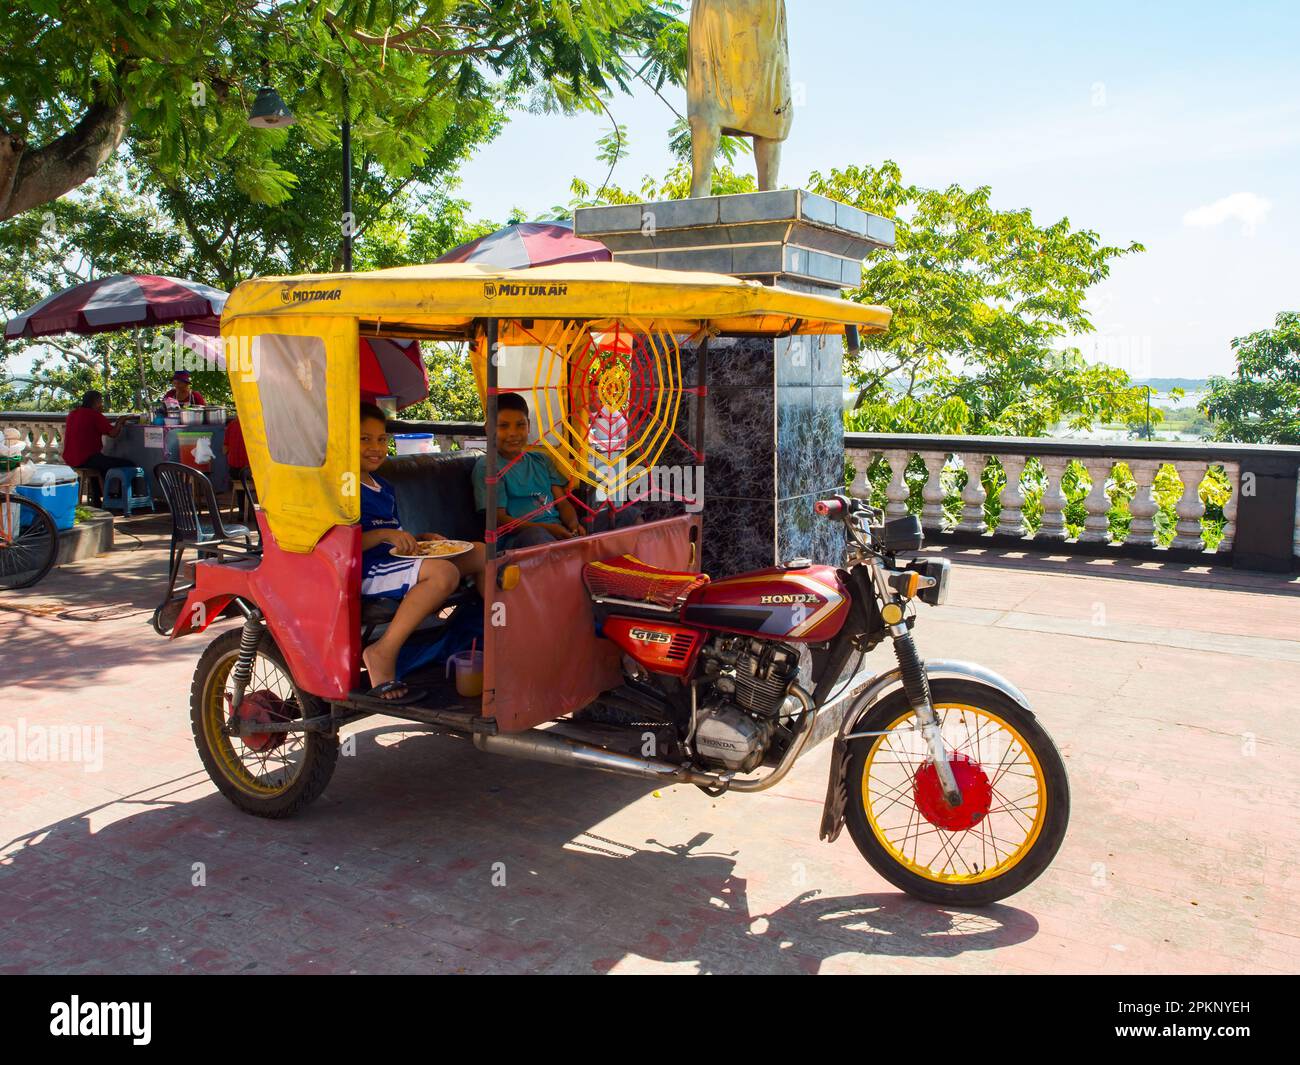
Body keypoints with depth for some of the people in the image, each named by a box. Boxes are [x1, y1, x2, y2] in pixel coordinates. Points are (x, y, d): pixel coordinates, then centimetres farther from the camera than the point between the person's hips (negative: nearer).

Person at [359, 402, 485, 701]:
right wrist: (384, 534, -25)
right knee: (444, 572, -35)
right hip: (365, 572, -10)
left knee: (480, 553, 3)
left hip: (393, 563, 10)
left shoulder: (384, 488, 24)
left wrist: (418, 539, 9)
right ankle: (383, 654, -31)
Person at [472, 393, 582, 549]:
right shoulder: (486, 466, 4)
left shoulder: (541, 461, 25)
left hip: (558, 532, 4)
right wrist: (547, 528, -18)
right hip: (516, 536, -4)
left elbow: (563, 502, 18)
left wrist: (573, 525, -8)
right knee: (537, 534, -39)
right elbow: (499, 519, -5)